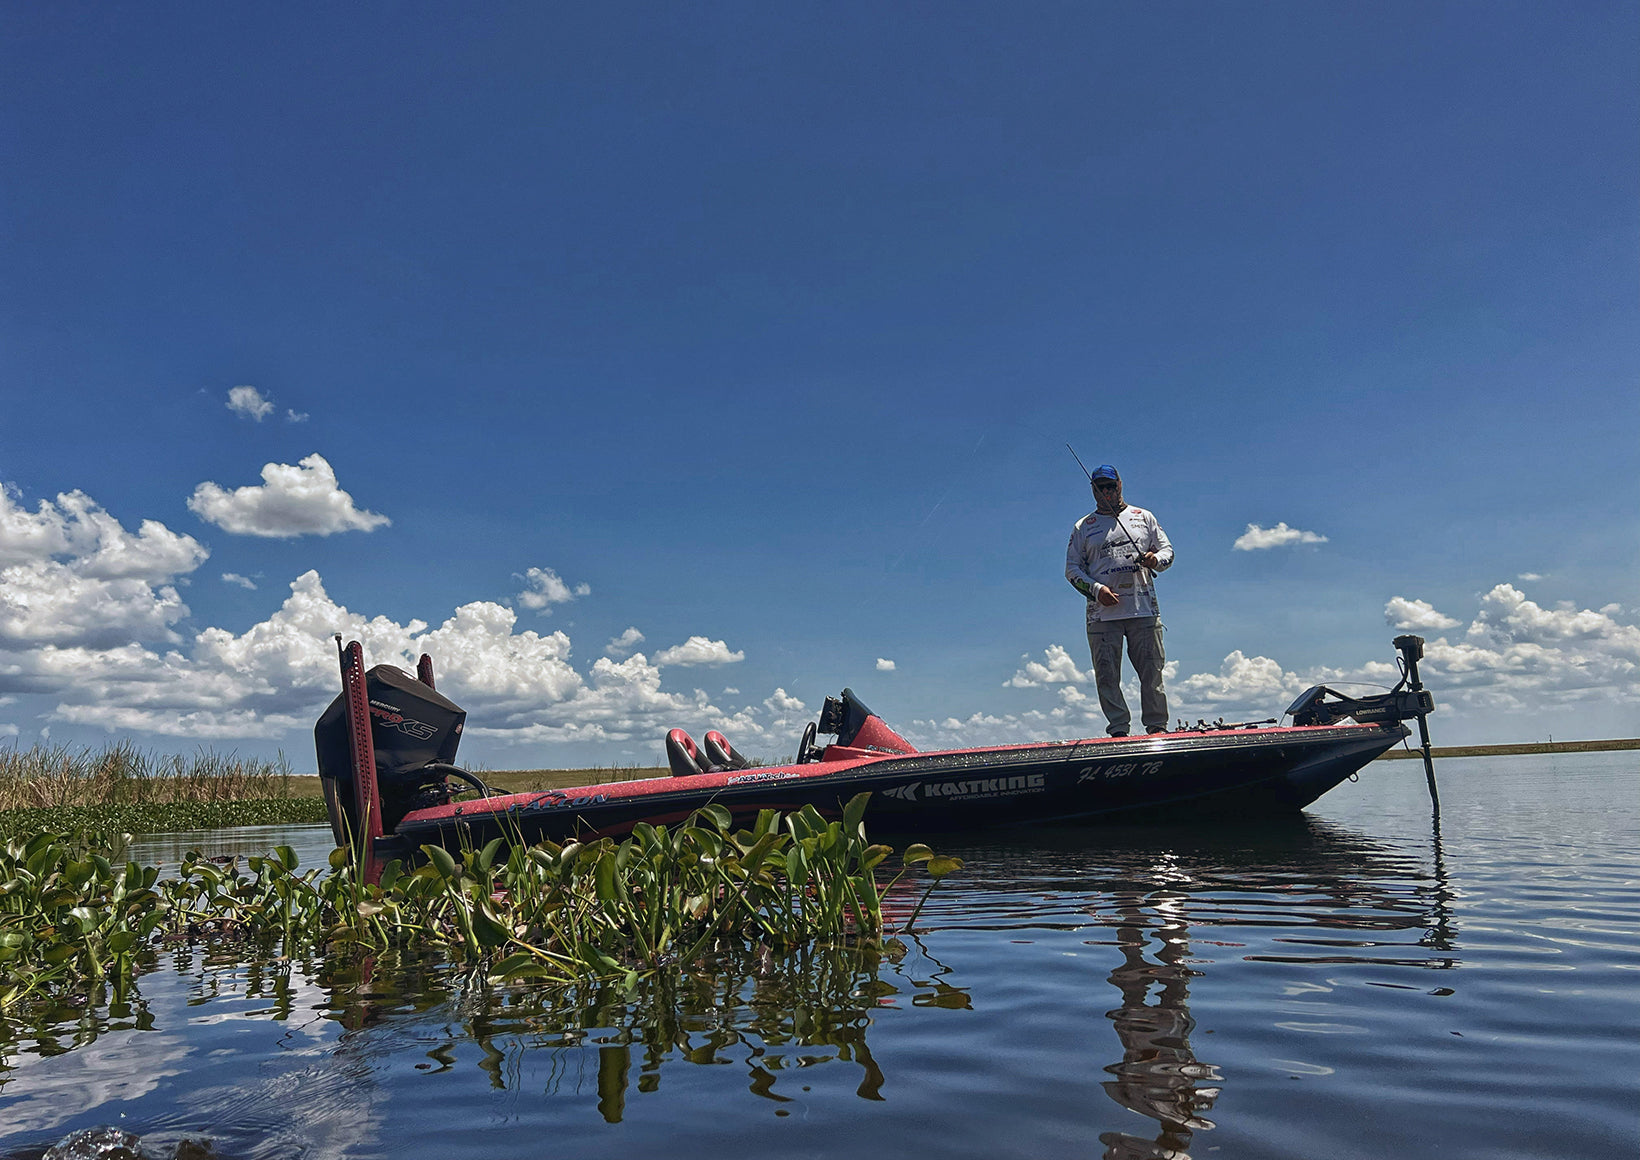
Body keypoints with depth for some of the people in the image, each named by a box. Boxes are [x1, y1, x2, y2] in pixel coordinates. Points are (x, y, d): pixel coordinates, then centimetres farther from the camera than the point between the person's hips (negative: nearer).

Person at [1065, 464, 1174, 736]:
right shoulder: (1083, 528, 13)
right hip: (1102, 613, 0)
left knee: (1152, 670, -2)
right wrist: (1096, 589, -9)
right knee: (1107, 675, -5)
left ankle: (1157, 726, 4)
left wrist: (1155, 559, -9)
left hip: (1144, 609, 0)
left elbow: (1167, 550, 15)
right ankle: (1119, 729, -1)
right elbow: (1072, 569, 8)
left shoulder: (1143, 517, 16)